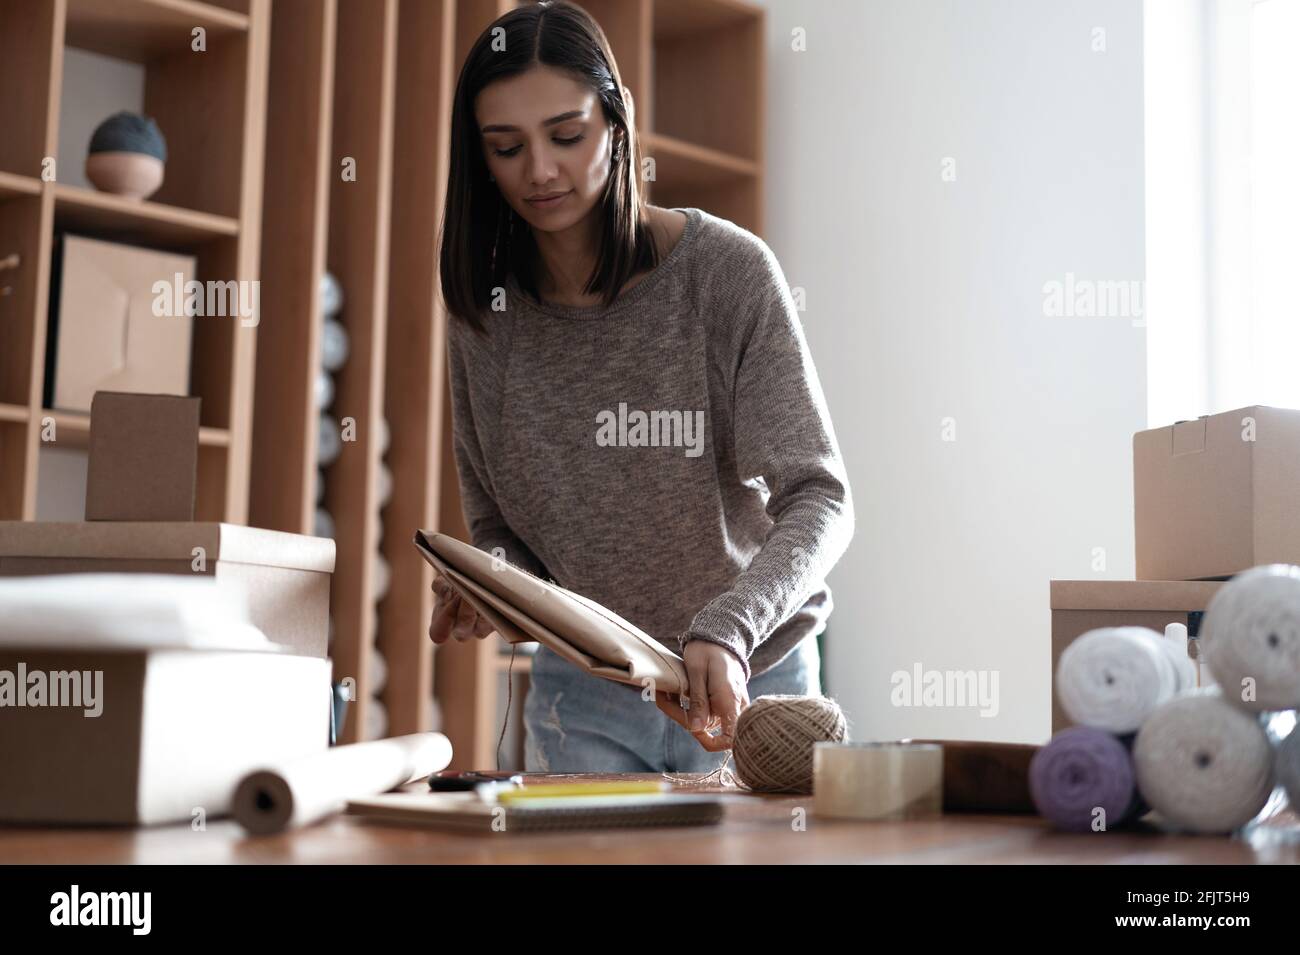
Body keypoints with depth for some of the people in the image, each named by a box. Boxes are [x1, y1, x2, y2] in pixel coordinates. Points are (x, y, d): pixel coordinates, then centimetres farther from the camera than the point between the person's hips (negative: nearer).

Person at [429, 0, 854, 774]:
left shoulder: (728, 272, -15)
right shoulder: (487, 309, -3)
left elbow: (819, 499, -20)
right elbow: (496, 522, 6)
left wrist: (727, 631, -37)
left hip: (747, 683, -2)